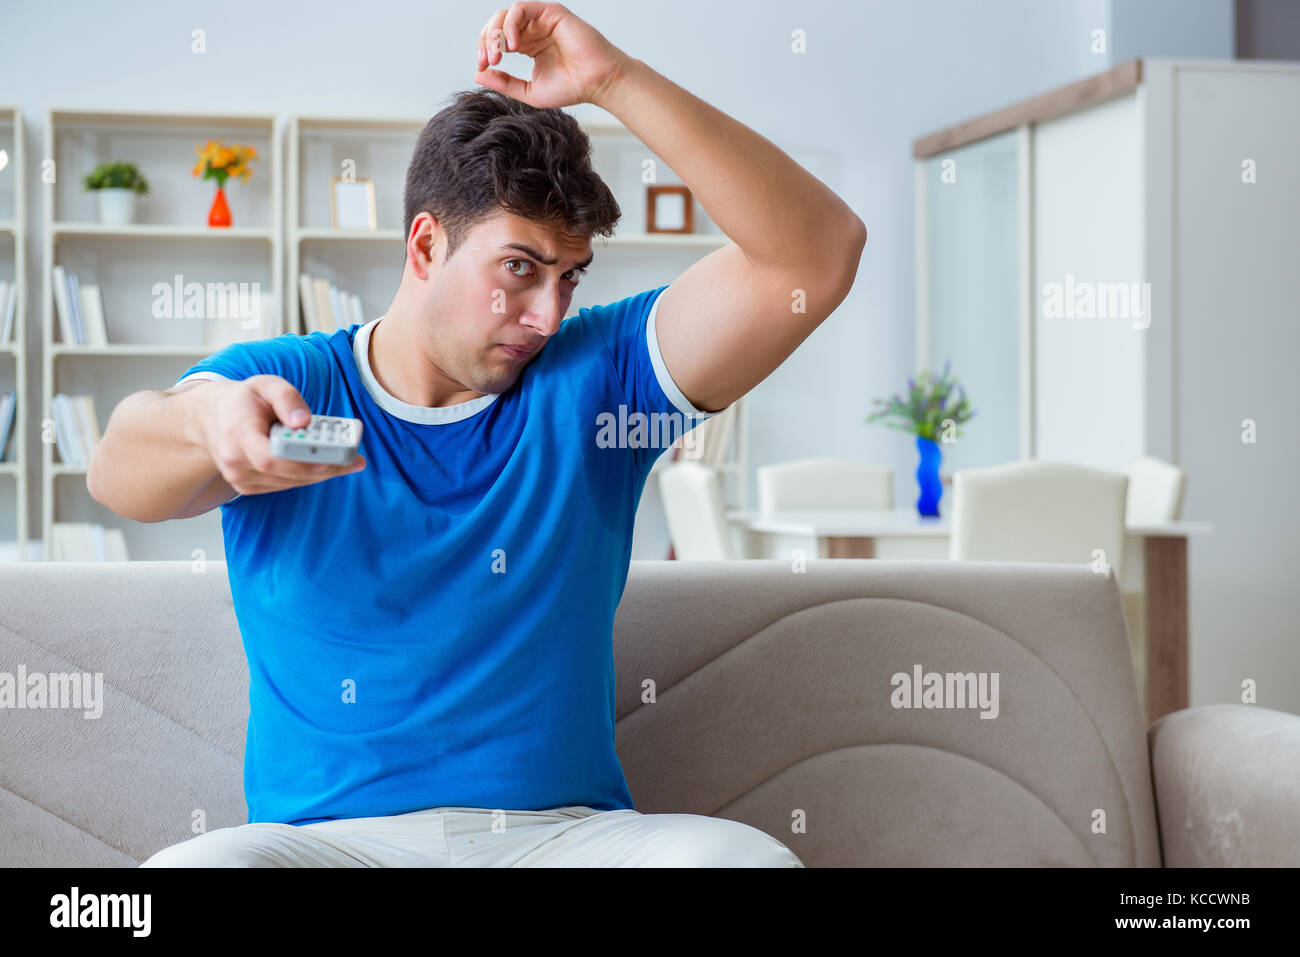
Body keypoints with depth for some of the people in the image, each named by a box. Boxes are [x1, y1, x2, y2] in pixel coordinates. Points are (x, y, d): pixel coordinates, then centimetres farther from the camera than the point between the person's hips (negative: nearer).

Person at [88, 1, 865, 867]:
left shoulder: (593, 376, 5)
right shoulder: (279, 380, 3)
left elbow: (819, 253, -5)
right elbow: (120, 471, -18)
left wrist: (616, 81, -13)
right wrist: (210, 424, -43)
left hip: (566, 826, 2)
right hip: (333, 835, -1)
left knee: (747, 856, -30)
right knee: (190, 866, -35)